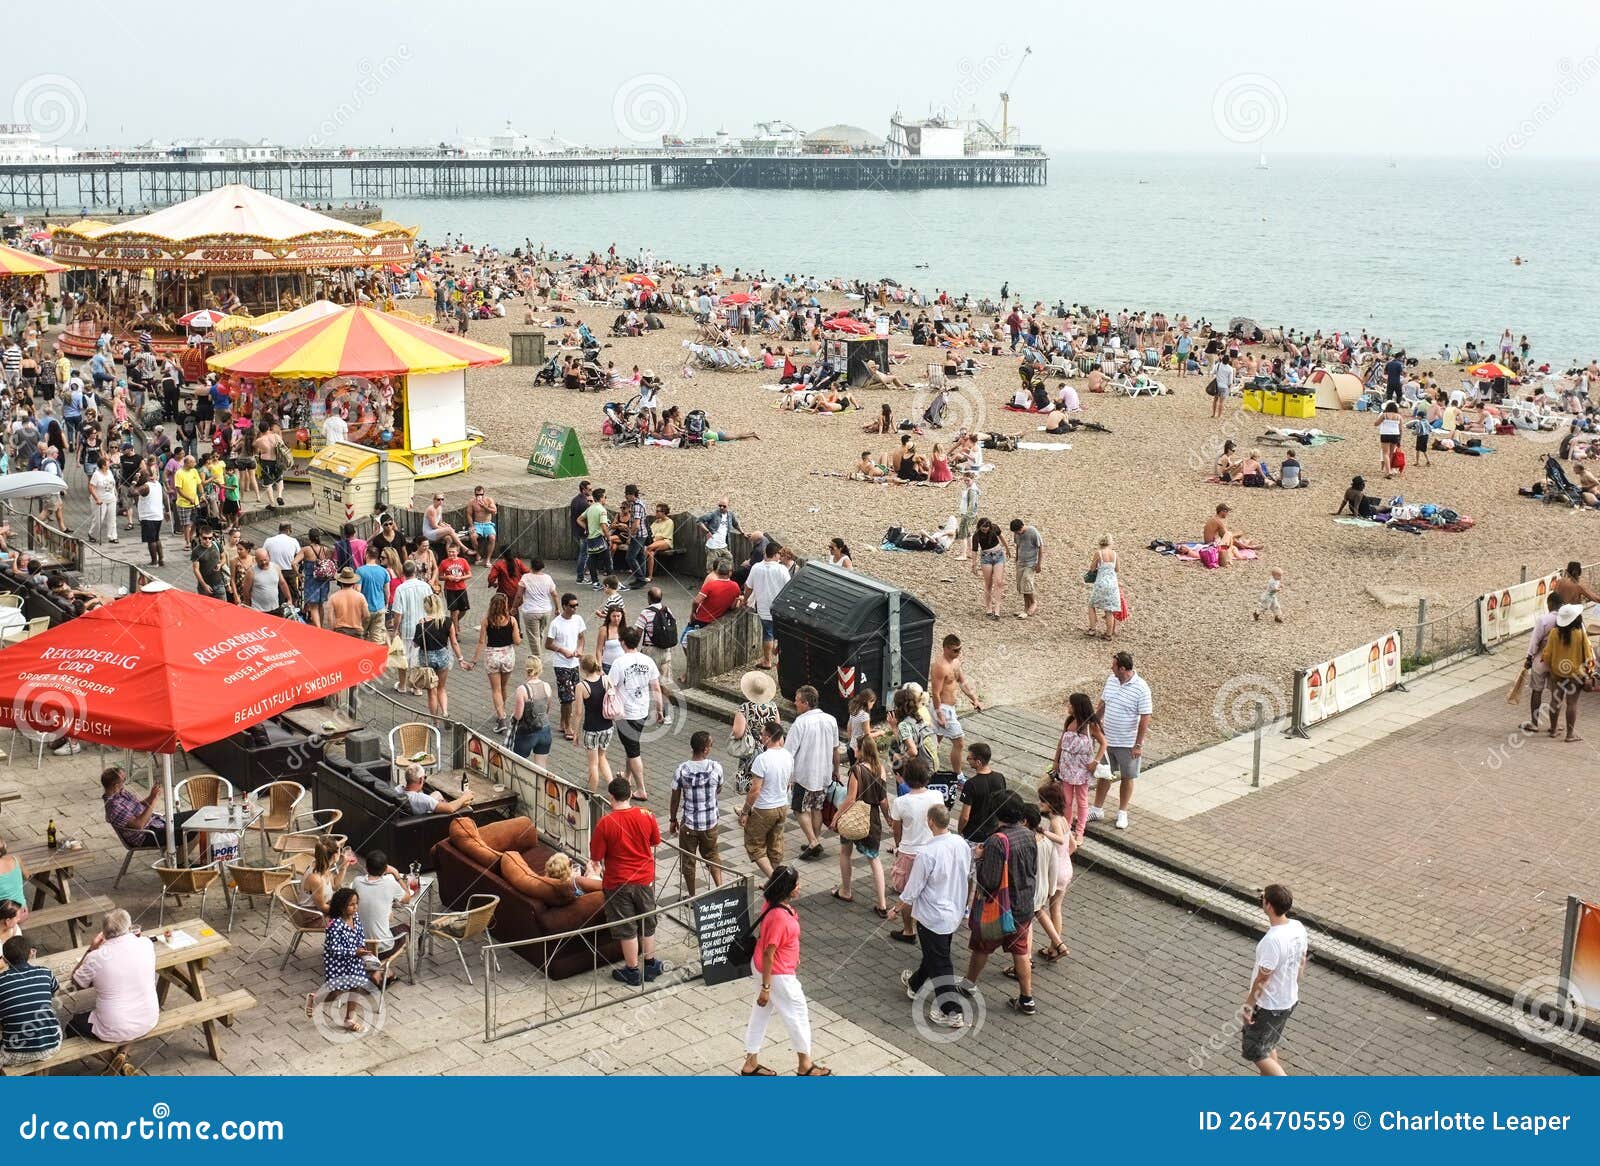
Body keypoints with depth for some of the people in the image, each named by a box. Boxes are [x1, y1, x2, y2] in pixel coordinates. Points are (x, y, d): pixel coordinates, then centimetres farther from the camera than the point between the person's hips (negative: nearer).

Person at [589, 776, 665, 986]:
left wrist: (602, 870, 8)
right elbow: (655, 842, 5)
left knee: (626, 929, 10)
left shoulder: (605, 823, -21)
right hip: (645, 879, 3)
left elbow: (596, 856, -13)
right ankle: (650, 965, 32)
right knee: (647, 924, 20)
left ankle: (632, 971, 20)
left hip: (618, 883, -3)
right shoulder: (647, 816, -11)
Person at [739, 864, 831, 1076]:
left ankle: (750, 1064, 31)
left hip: (763, 968, 9)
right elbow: (768, 954, -27)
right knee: (798, 1014, 9)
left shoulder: (775, 905, -3)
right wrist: (765, 987, -21)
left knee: (761, 1013, 19)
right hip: (777, 975, -9)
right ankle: (805, 1066, 26)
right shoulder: (779, 917, -32)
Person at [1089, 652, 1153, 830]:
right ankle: (1097, 810, 28)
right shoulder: (1111, 680, -1)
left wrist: (1138, 745, -17)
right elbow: (1102, 704, 13)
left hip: (1128, 743, -5)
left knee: (1127, 777, 11)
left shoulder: (1141, 688, -20)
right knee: (1104, 775, 15)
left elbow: (1145, 718, -18)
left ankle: (1122, 813, 26)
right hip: (1107, 739, 5)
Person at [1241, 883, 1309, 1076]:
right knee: (1268, 1045, 25)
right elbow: (1302, 962, 8)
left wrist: (1248, 1006, -13)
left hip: (1268, 1006, -8)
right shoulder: (1298, 928, -6)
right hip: (1290, 1000, 8)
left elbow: (1262, 979, -24)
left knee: (1253, 1051, 8)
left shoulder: (1272, 940, -32)